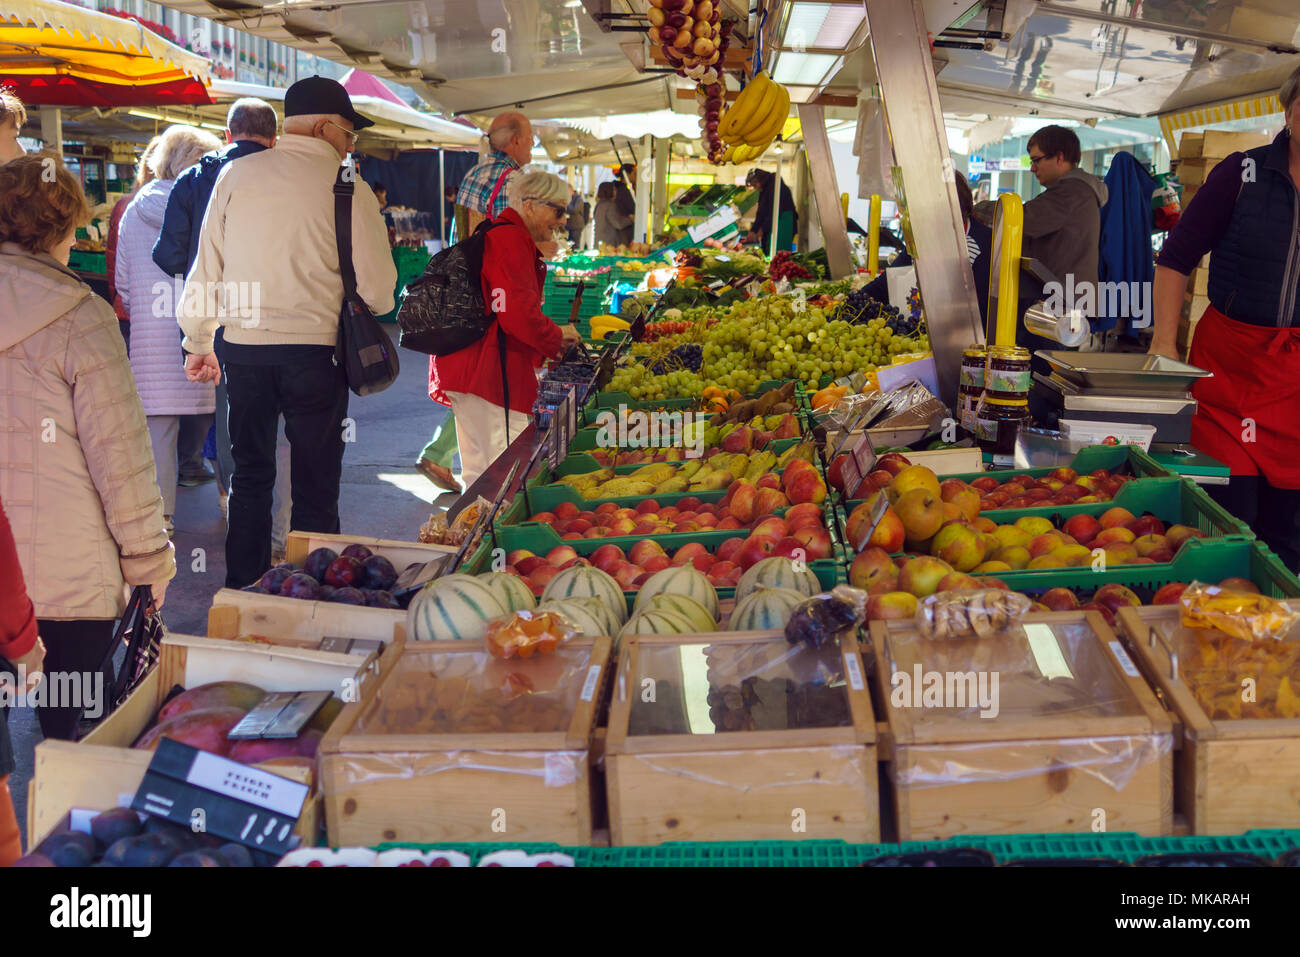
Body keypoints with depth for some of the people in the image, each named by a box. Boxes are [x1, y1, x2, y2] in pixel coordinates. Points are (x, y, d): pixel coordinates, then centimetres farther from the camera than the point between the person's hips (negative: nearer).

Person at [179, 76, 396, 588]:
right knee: (315, 488, 8)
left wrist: (198, 342, 18)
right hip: (315, 349, -3)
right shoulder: (348, 187, -6)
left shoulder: (236, 175, 3)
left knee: (250, 476, 17)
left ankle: (242, 591, 23)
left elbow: (206, 266, 7)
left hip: (244, 349, 3)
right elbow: (378, 291, -7)